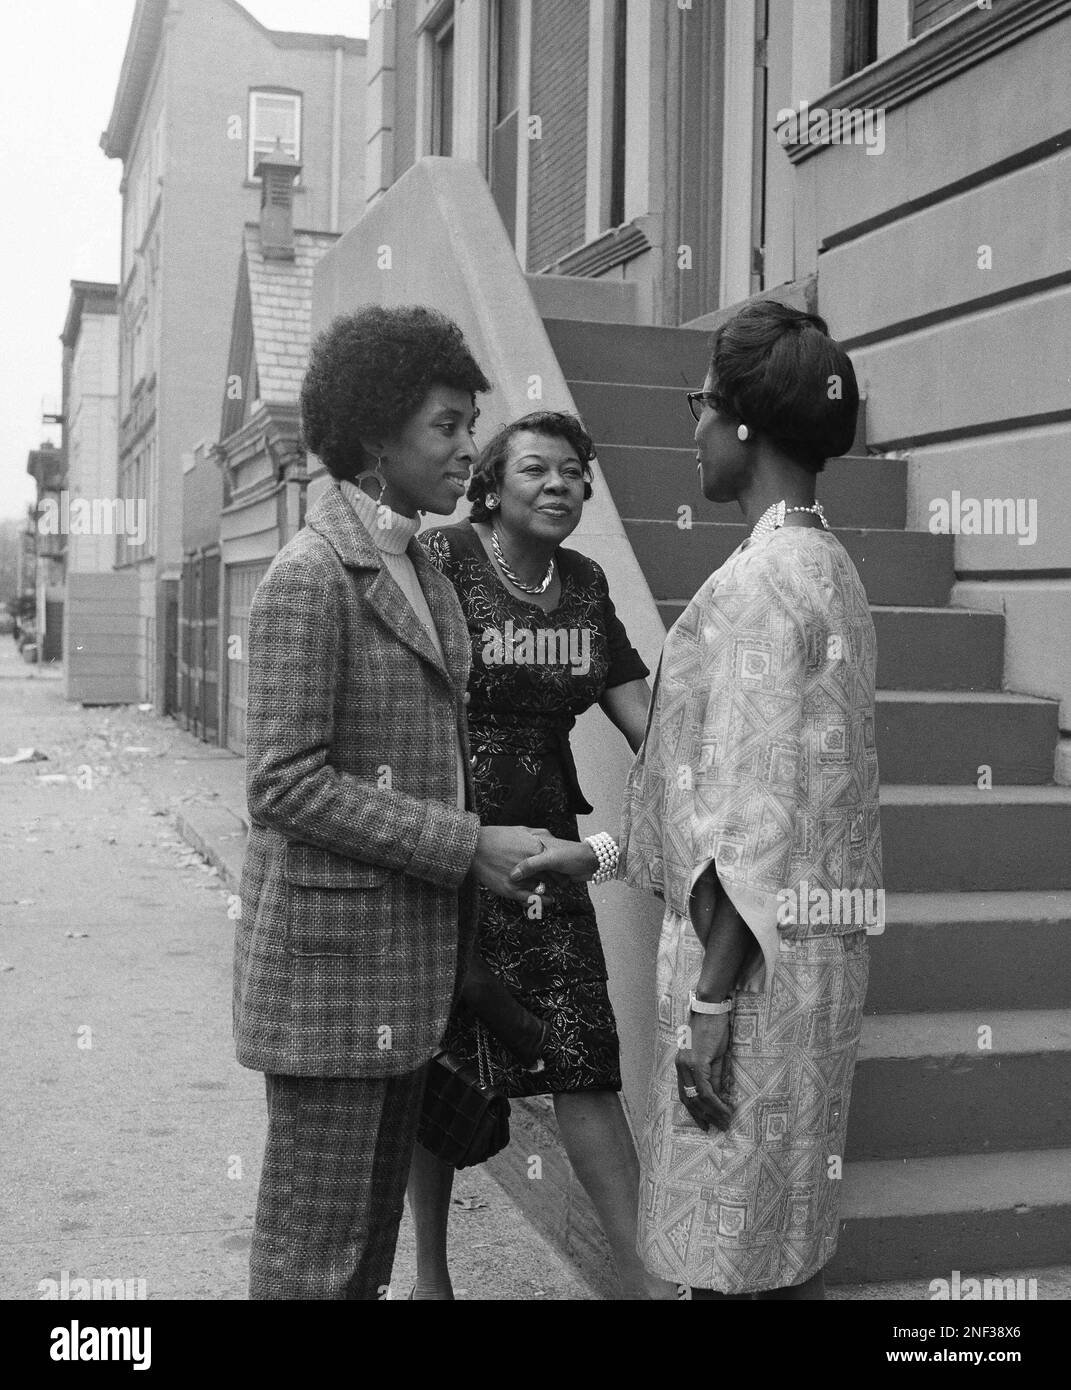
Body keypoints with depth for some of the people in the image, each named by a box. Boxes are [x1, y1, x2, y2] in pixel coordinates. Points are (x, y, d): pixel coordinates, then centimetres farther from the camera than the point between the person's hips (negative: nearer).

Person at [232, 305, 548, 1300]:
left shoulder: (420, 572, 13)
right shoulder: (309, 576, -14)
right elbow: (285, 782, -20)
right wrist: (470, 847, -20)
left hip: (413, 946, 8)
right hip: (331, 946, -8)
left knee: (376, 1215, 17)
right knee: (314, 1235, 3)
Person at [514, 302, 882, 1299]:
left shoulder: (758, 584, -18)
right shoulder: (828, 570, 12)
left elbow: (757, 818, -21)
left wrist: (710, 1002, -18)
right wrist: (603, 853, 16)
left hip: (756, 958, -10)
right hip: (812, 953, 10)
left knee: (730, 1255, 4)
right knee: (788, 1235, 19)